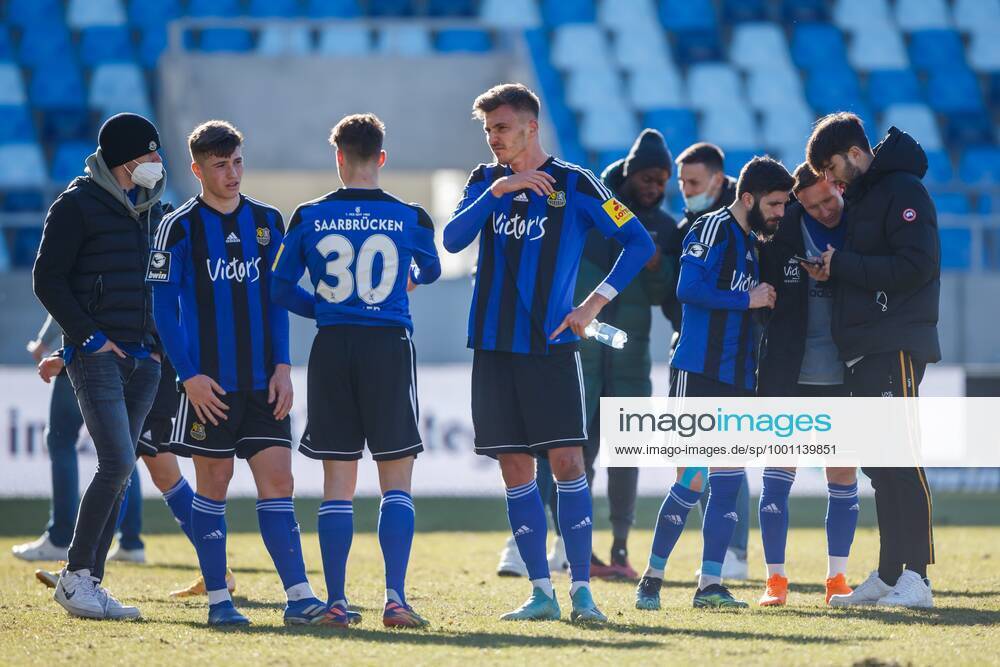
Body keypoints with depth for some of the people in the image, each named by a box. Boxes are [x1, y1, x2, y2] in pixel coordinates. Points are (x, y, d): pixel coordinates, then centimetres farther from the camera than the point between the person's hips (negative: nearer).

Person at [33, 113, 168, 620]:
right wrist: (89, 336, -12)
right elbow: (48, 279, -7)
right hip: (97, 355, -7)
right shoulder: (78, 205, -6)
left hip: (142, 359, 7)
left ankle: (88, 583, 10)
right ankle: (75, 576, -8)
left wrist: (158, 342, 11)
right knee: (118, 463, -17)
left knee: (119, 473, 5)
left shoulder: (152, 209, 15)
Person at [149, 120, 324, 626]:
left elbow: (277, 298, 12)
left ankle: (298, 595, -8)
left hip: (263, 381, 3)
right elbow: (163, 306, -3)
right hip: (209, 383, -3)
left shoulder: (266, 221, 9)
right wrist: (189, 375, -11)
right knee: (213, 485, 2)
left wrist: (282, 366, 3)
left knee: (277, 482, -3)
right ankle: (217, 599, 8)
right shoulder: (180, 227, -2)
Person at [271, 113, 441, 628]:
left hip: (332, 351, 1)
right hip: (390, 348, -1)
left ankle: (336, 602, 3)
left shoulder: (309, 217, 0)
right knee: (397, 480, 3)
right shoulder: (411, 218, 0)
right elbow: (430, 270, 21)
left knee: (337, 483, 6)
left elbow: (280, 290, 5)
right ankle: (395, 598, -8)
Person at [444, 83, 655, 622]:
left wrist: (595, 304, -6)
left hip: (551, 346, -4)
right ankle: (541, 593, 8)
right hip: (493, 348, 4)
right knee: (515, 470, 3)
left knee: (566, 462, -9)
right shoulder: (486, 181, 10)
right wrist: (498, 189, -15)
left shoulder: (574, 184, -1)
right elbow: (453, 239, -5)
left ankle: (582, 590, -6)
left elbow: (639, 243, 0)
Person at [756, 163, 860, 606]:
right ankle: (775, 579, 6)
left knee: (844, 478, 5)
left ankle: (838, 578, 16)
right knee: (778, 474, -1)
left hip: (842, 375, 1)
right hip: (788, 372, -1)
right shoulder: (782, 229, -2)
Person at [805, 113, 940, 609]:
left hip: (895, 347, -10)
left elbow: (916, 265, -19)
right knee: (879, 463, 10)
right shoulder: (860, 196, 20)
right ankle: (888, 575, 14)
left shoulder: (903, 191, -10)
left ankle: (916, 577, -13)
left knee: (899, 460, -12)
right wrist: (831, 272, 5)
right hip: (862, 350, 10)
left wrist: (842, 265, -15)